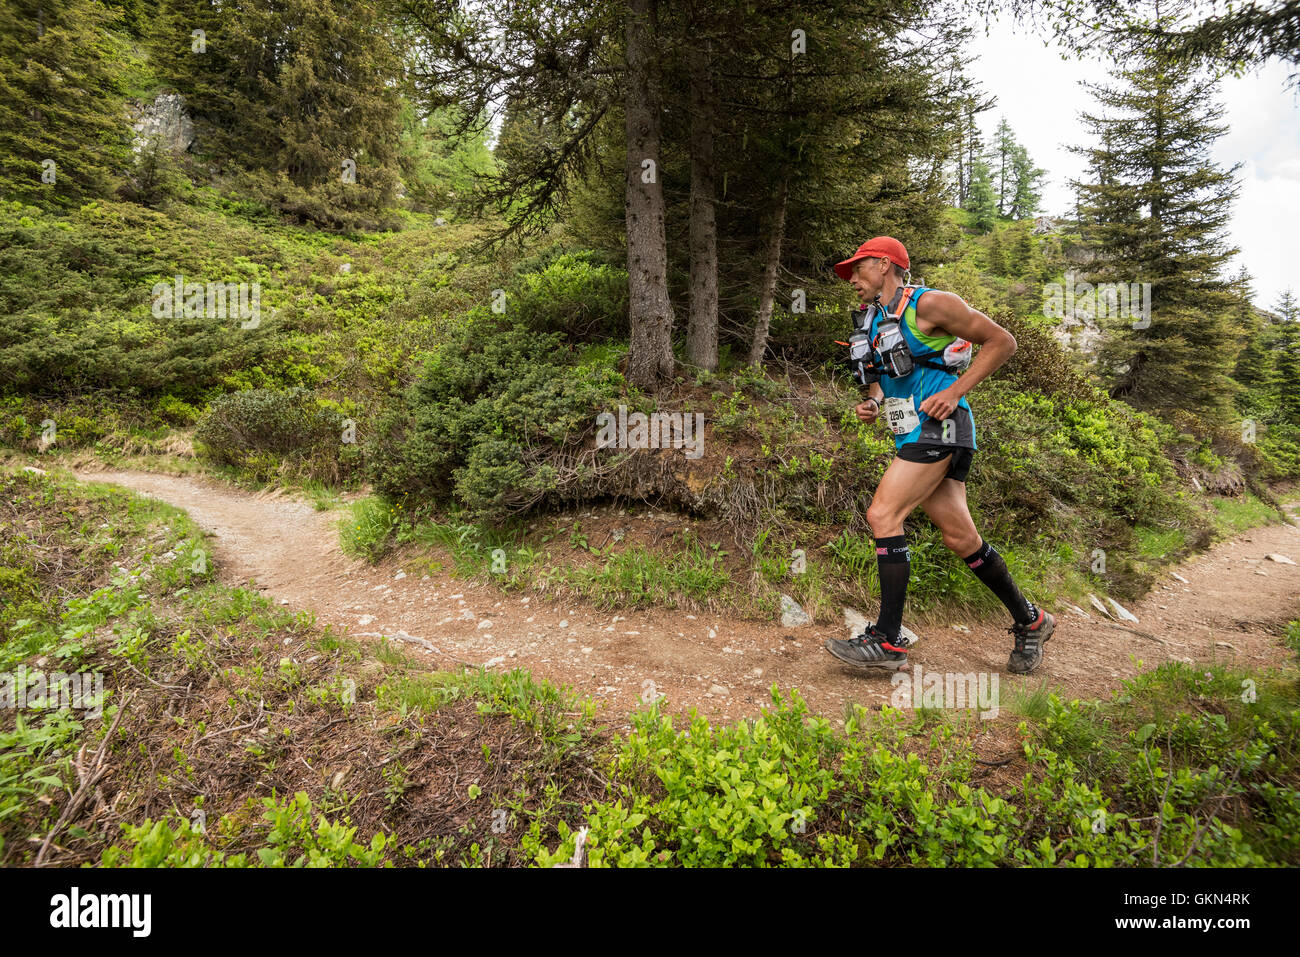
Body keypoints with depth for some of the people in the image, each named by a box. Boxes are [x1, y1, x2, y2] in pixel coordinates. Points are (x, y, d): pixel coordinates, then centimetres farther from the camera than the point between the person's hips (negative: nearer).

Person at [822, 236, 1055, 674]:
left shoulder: (929, 304, -8)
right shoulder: (874, 320, 17)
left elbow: (1002, 341, -6)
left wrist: (954, 391, -13)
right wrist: (871, 402, 6)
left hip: (939, 428, -8)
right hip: (913, 435, 8)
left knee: (883, 514, -18)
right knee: (961, 538, 8)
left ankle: (887, 641, -13)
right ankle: (1030, 622, 25)